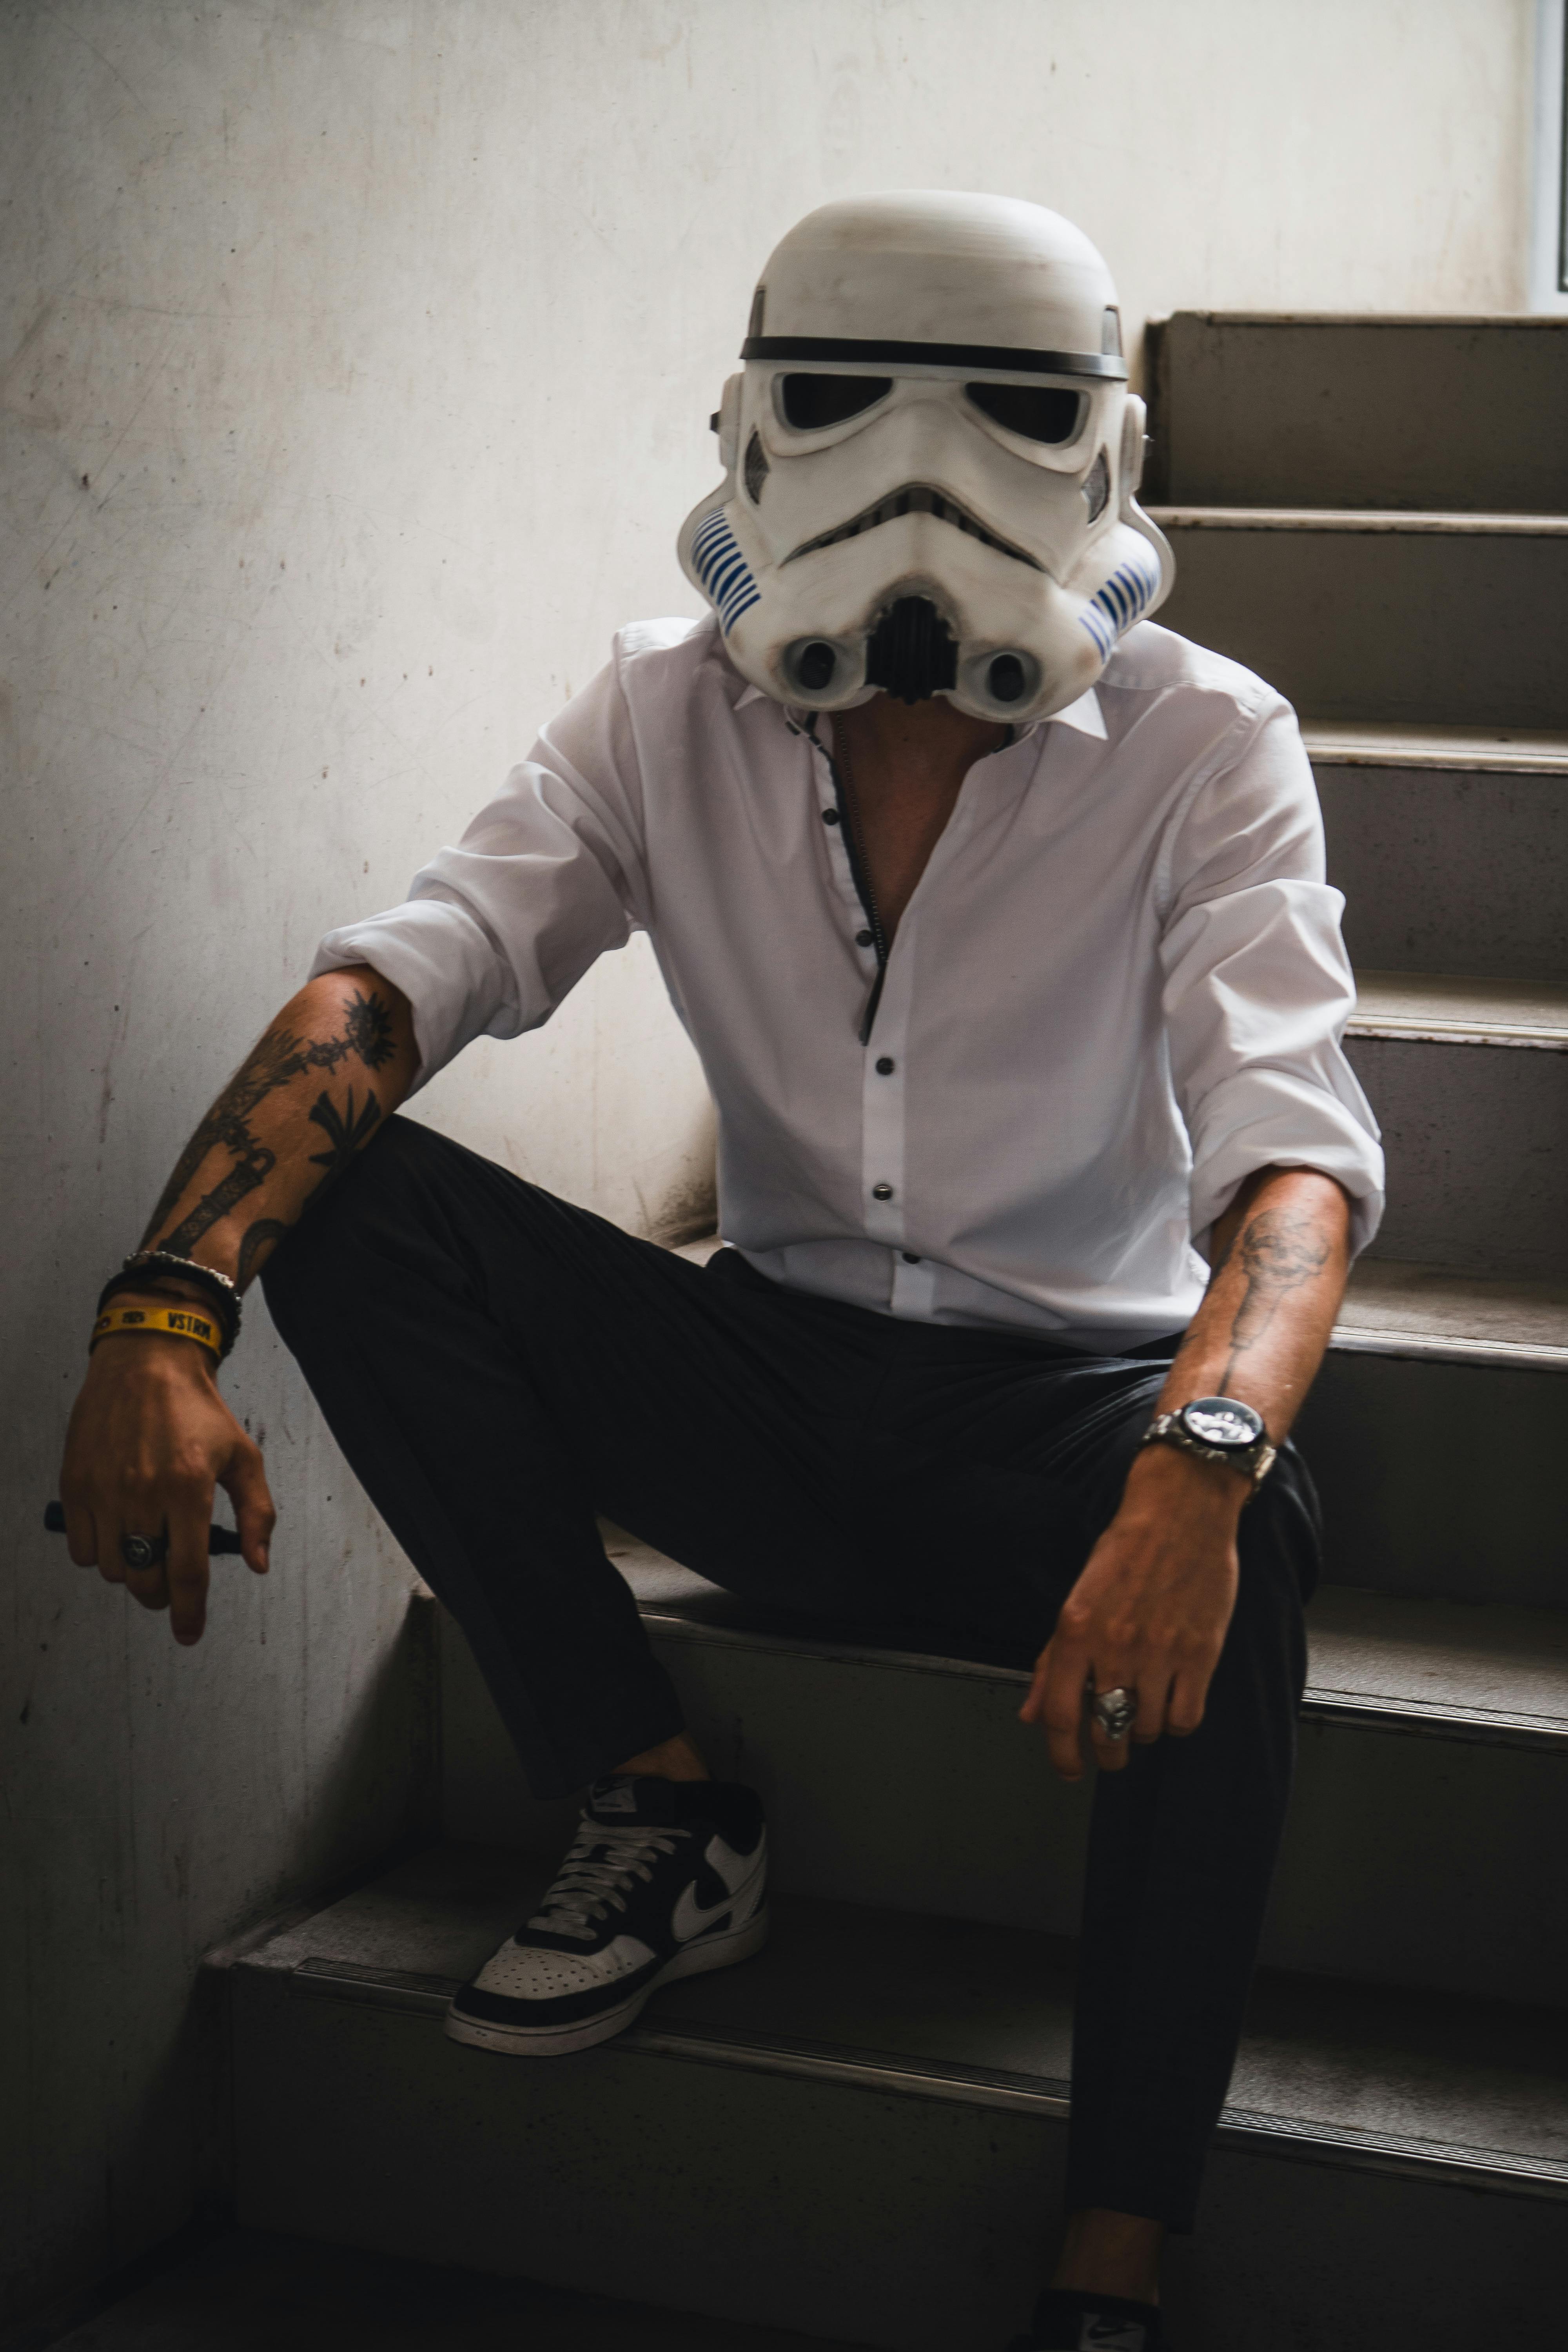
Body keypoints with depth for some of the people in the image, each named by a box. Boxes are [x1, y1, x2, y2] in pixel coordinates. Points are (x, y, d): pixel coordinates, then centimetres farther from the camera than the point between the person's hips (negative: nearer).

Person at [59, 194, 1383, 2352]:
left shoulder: (1202, 745, -10)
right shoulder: (674, 715, -3)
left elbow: (1291, 1135, -24)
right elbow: (394, 978, -14)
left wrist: (1197, 1456, -47)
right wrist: (164, 1317, -33)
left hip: (1065, 1401, -2)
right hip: (772, 1385, 3)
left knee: (1236, 1548, -38)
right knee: (347, 1200, -19)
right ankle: (665, 1818, -9)